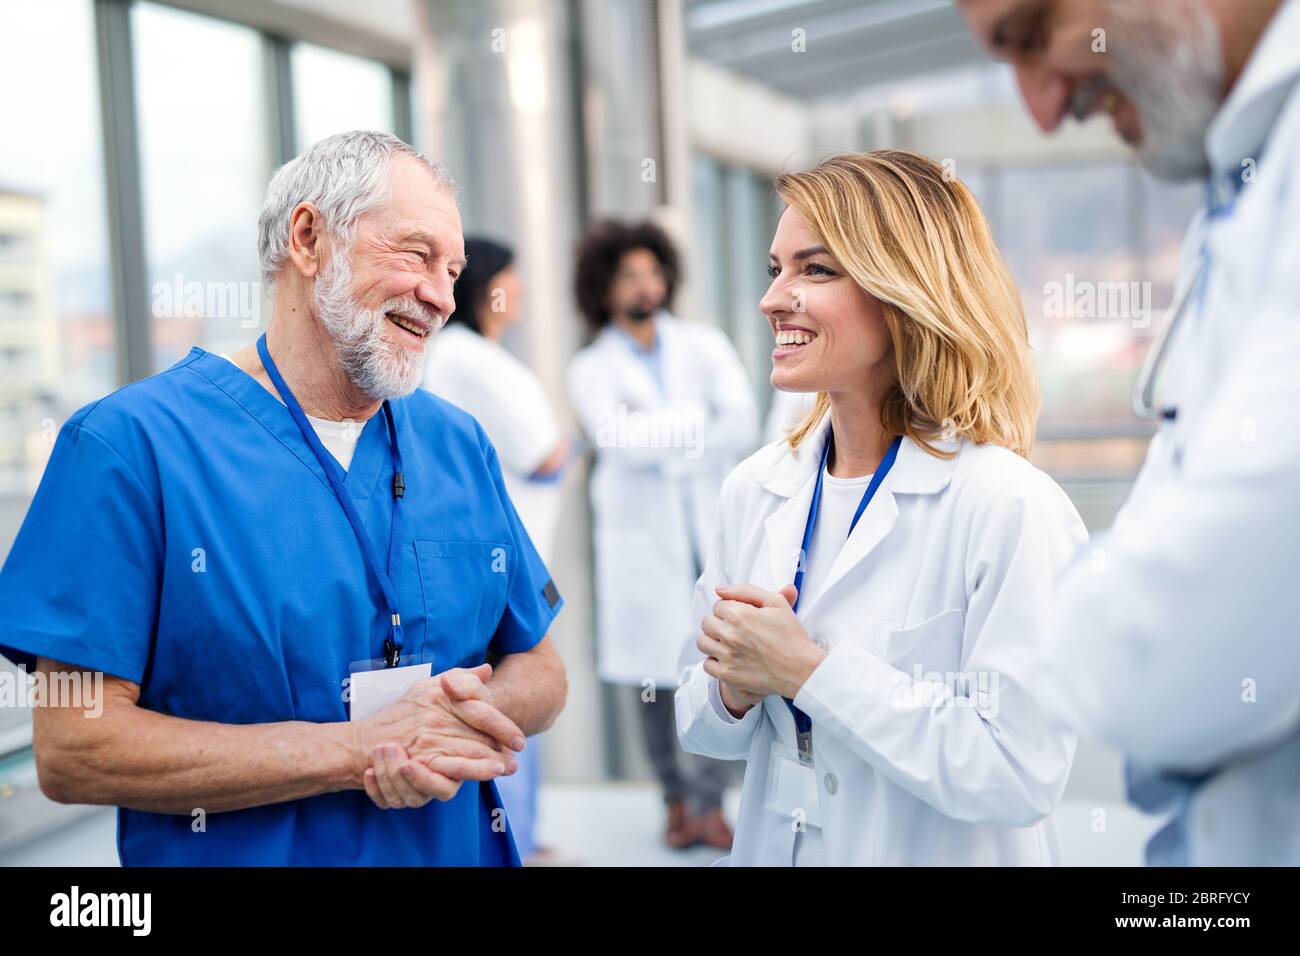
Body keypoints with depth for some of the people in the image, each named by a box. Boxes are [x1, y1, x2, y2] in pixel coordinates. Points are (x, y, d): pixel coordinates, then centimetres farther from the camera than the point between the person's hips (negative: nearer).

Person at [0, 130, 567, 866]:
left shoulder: (460, 445, 1)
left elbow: (542, 673, 6)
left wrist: (480, 712, -17)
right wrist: (357, 751, -24)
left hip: (464, 847, 5)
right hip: (235, 853, -4)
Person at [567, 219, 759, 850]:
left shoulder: (705, 345, 9)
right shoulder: (590, 369, 5)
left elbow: (743, 425, -5)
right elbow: (616, 438, -14)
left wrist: (655, 434, -8)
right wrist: (697, 421, -11)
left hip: (713, 529, 1)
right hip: (641, 535, -1)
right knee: (653, 675, 3)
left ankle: (709, 804, 6)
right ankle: (677, 799, 19)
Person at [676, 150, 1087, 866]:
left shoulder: (1010, 506, -21)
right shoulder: (752, 491, -3)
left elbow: (1020, 774, -25)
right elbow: (703, 728, 5)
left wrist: (809, 671, -24)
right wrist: (734, 691, -17)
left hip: (943, 852, -5)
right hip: (771, 847, 5)